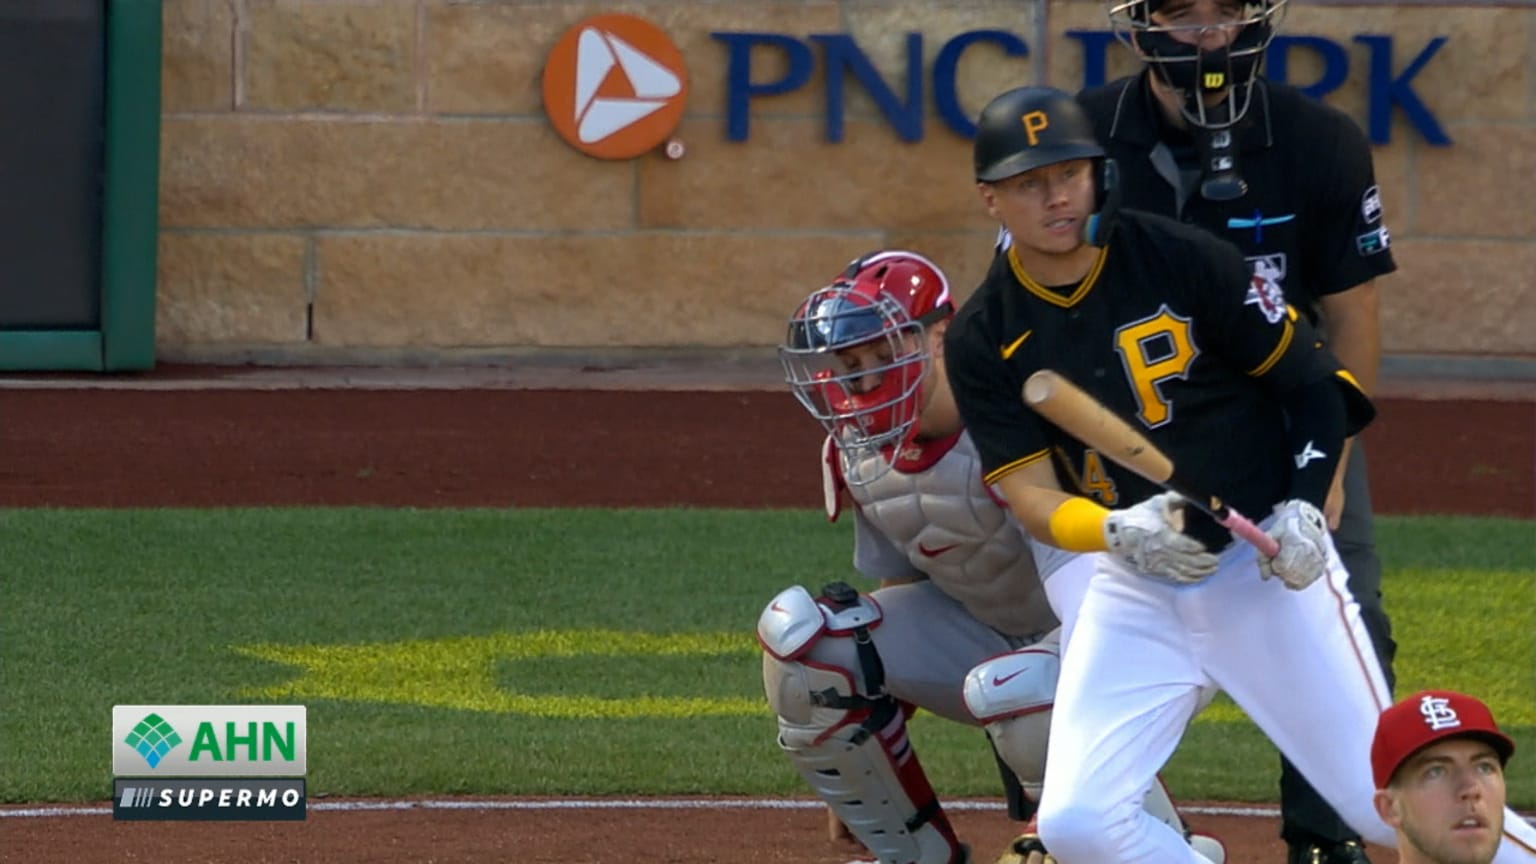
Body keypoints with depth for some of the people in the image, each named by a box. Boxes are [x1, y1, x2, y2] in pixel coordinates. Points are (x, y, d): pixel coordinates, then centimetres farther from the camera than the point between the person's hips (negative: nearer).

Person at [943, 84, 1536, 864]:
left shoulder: (1182, 258, -9)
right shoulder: (982, 339, -3)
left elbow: (1314, 382, 0)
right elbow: (1030, 497, -10)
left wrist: (1304, 506, -15)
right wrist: (1116, 531, -31)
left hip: (1266, 569, -3)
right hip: (1134, 593, 3)